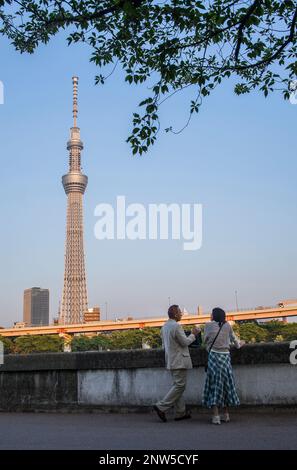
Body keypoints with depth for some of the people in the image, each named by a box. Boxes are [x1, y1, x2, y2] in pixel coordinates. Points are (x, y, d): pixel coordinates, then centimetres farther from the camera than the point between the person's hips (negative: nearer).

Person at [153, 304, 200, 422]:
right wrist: (193, 334, -1)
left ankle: (180, 412, 15)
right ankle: (161, 407, -10)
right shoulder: (176, 326, -18)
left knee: (177, 385, 13)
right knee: (179, 385, -5)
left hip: (171, 361, 10)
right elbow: (185, 342, -15)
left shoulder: (164, 326, 12)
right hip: (179, 361, -10)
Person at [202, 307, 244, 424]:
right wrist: (239, 344, 40)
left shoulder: (208, 325, 0)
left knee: (215, 384, 1)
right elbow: (233, 338, 19)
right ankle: (226, 414, 19)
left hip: (214, 356, -2)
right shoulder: (227, 326, 7)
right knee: (226, 384, 12)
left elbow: (205, 341, 6)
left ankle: (215, 416, -4)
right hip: (226, 356, 3)